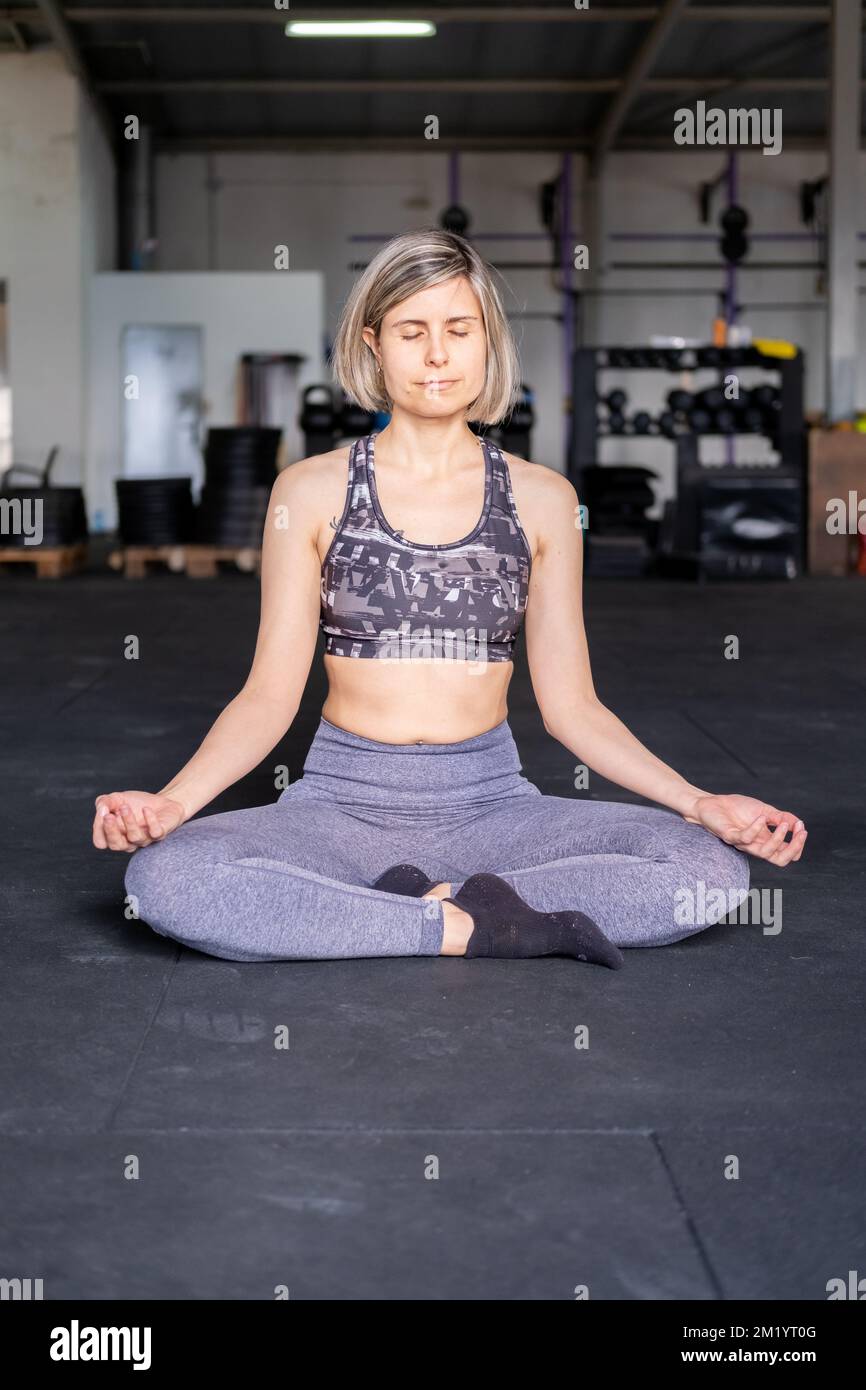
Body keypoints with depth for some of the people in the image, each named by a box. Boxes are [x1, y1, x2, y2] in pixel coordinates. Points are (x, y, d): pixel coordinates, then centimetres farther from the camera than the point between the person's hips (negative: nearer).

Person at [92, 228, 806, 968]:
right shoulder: (311, 491, 3)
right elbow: (270, 693, 1)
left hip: (491, 802, 1)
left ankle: (425, 902, -15)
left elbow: (570, 702, 6)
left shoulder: (541, 498, 7)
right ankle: (475, 926, -21)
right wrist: (173, 800, -17)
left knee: (714, 869, -24)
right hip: (343, 798, -1)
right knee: (164, 878, -32)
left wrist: (698, 801, -8)